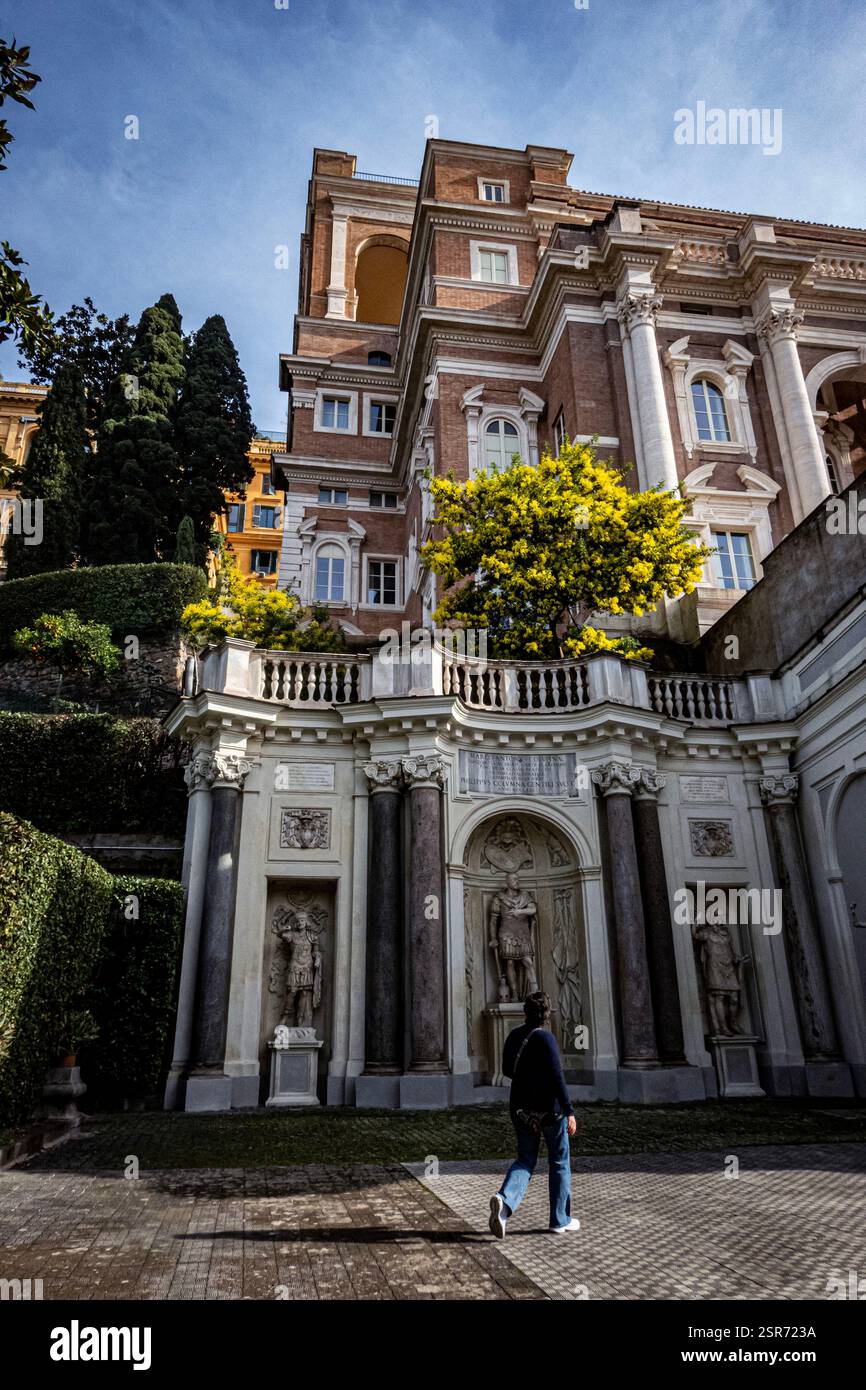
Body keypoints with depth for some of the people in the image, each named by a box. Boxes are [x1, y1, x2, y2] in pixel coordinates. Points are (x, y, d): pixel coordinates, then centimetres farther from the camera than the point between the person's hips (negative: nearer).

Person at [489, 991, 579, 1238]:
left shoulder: (514, 1035, 3)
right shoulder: (545, 1037, -17)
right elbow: (557, 1078, -21)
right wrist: (569, 1112, -18)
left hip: (521, 1108, 5)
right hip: (549, 1109, -5)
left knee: (525, 1161, 13)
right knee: (560, 1162, 14)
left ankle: (504, 1200, -13)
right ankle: (560, 1220, 22)